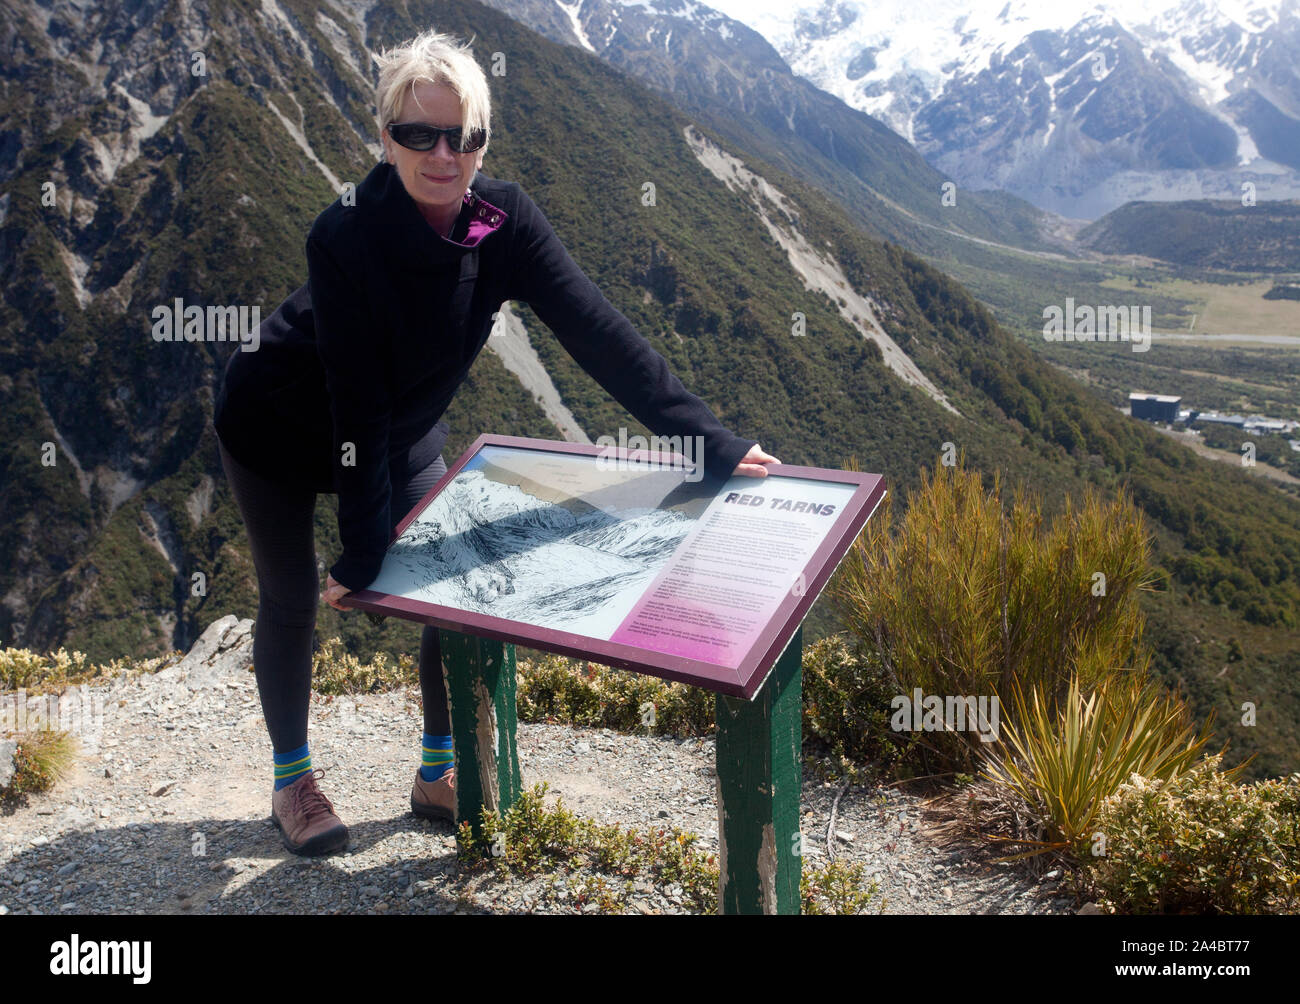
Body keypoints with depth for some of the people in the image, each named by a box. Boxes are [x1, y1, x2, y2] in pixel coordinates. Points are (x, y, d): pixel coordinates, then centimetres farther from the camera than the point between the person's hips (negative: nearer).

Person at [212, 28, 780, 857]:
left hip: (404, 431, 4)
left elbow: (596, 330, -28)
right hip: (281, 427, -4)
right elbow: (356, 400, -34)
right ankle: (292, 780, 29)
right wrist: (364, 549, -33)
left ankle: (441, 776, 21)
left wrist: (710, 441, -33)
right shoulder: (345, 237, -34)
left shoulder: (504, 220, -23)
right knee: (293, 600, 7)